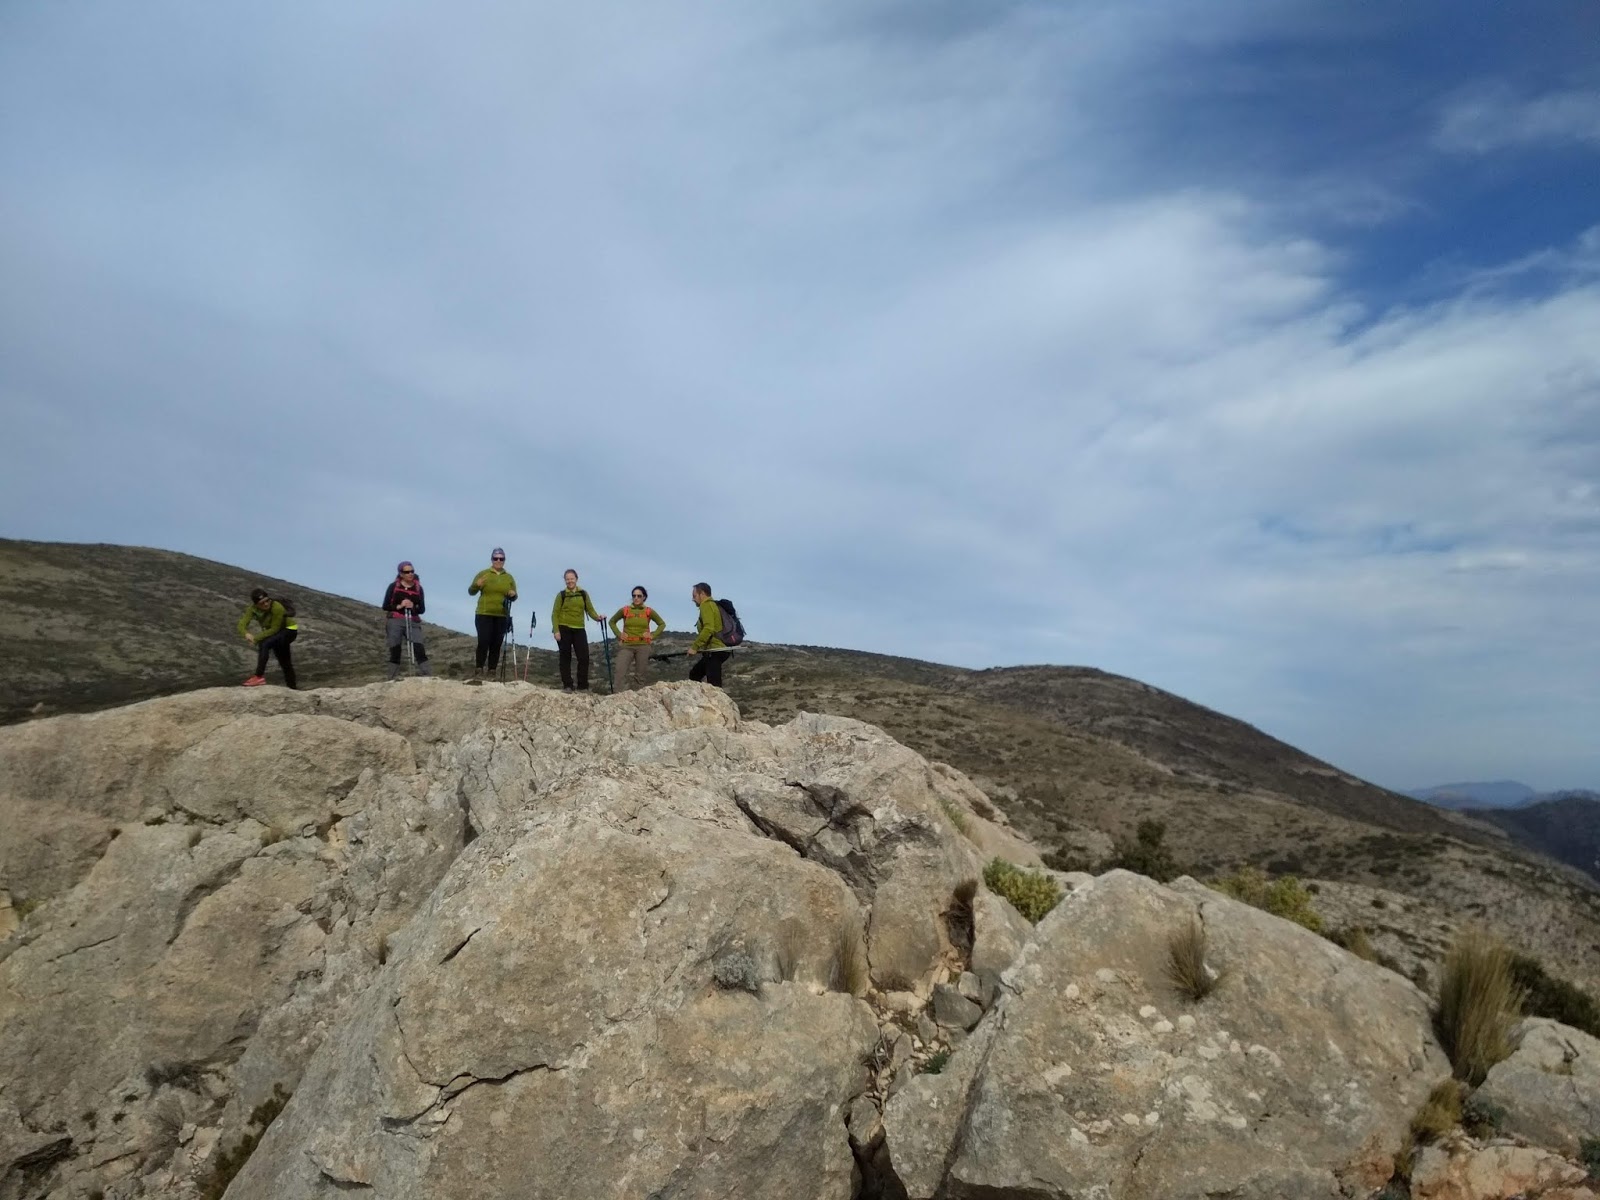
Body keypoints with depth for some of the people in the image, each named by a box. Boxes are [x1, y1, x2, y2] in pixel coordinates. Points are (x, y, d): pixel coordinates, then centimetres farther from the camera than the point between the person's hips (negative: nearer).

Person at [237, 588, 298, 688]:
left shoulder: (277, 608, -32)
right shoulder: (253, 609, -16)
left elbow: (274, 629, -28)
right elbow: (242, 624, -23)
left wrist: (257, 638, -33)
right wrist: (247, 634, -44)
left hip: (289, 630, -7)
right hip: (277, 633, 7)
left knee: (264, 644, -29)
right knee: (284, 662, 17)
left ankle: (259, 676, -29)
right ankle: (292, 686, 32)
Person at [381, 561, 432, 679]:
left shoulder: (418, 588, 9)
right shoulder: (393, 587, 3)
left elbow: (422, 609, 7)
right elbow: (385, 606, 2)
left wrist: (413, 607, -13)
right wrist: (399, 606, -14)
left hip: (413, 623, 1)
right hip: (395, 621, -1)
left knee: (420, 650, -13)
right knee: (395, 652, 0)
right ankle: (393, 679, 4)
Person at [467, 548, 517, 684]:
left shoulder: (509, 577, 11)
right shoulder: (483, 574, 3)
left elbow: (514, 597, 16)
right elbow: (471, 592, 3)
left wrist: (513, 594, -8)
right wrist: (477, 585, -18)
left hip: (501, 616, 3)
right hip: (484, 615, -3)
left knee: (496, 644, 3)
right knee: (483, 642, -12)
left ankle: (492, 671, 8)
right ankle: (479, 670, -10)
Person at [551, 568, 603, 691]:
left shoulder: (583, 594, 10)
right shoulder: (561, 595, 2)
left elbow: (590, 609, 6)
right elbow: (555, 614, -1)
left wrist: (597, 617, -15)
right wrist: (556, 630, -11)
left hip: (579, 629, 2)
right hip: (564, 629, -2)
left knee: (584, 657, -4)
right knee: (565, 658, 1)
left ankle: (583, 686, 3)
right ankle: (566, 686, 6)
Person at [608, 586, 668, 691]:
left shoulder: (649, 611, 1)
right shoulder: (625, 610, 1)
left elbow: (662, 624, 12)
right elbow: (612, 621, 16)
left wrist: (653, 635, 0)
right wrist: (618, 634, 4)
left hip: (643, 646, 0)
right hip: (626, 645, 0)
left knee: (641, 674, 3)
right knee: (621, 671, -16)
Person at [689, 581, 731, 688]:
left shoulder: (706, 605, -9)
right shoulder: (713, 605, 19)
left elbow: (708, 629, -22)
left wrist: (695, 646, -17)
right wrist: (698, 644, 16)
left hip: (715, 651, -11)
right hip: (717, 650, 11)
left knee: (714, 685, -12)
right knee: (694, 674, 22)